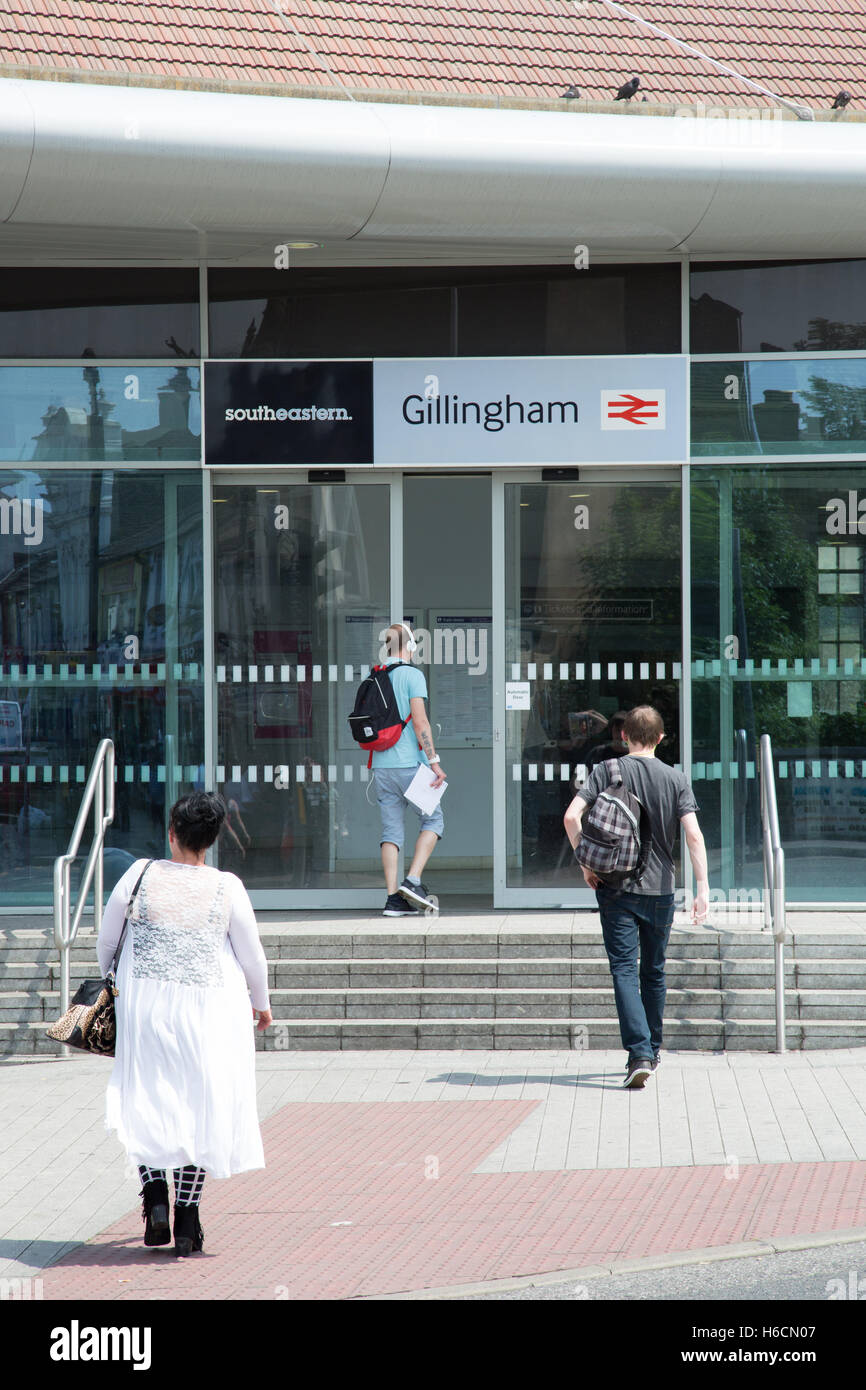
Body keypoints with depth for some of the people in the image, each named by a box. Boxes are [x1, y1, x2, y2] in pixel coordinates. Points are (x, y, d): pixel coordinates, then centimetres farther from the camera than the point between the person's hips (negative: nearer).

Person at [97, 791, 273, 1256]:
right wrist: (261, 1004, 21)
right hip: (209, 1008, 0)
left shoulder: (140, 875, -5)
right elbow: (252, 957, 3)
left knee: (147, 1098, 13)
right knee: (200, 1105, 8)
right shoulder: (227, 888, -6)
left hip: (144, 1005, 0)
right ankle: (187, 1222, 7)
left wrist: (108, 981, 25)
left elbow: (106, 941, 5)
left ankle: (155, 1194, -6)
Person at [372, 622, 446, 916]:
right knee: (433, 820, 6)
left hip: (381, 764, 6)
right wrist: (434, 761, -14)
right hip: (408, 762, -6)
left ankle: (393, 898, 0)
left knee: (391, 828, 6)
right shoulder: (412, 675, -6)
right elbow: (419, 720, -15)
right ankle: (413, 881, -8)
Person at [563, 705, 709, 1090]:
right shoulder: (675, 779, 1)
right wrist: (702, 888, -10)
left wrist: (586, 864, -2)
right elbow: (694, 835, -9)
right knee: (653, 972, 16)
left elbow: (572, 816, -12)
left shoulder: (606, 771, -1)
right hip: (659, 889, 2)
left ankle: (639, 1054, -20)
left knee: (624, 971, -5)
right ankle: (651, 1052, 27)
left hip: (616, 888, -2)